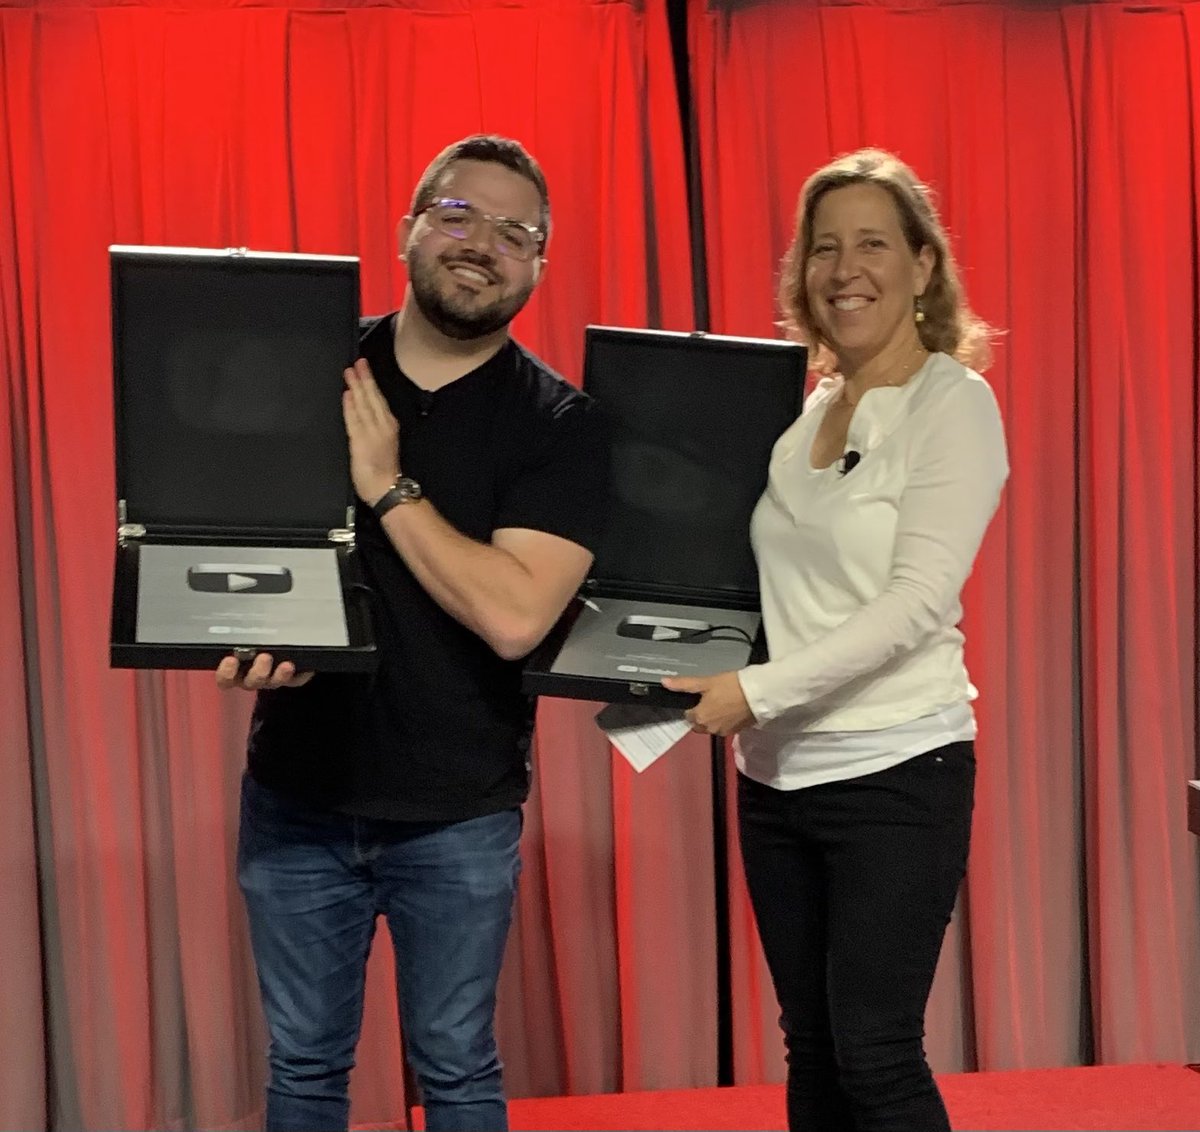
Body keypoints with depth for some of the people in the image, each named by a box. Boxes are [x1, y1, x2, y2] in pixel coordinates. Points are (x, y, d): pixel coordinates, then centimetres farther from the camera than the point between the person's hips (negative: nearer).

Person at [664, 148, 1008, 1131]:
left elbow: (919, 598, -18)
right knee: (811, 1047, 11)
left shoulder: (953, 404, -8)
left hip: (895, 773, -6)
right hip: (777, 776, 6)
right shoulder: (799, 411, 10)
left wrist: (758, 691, -23)